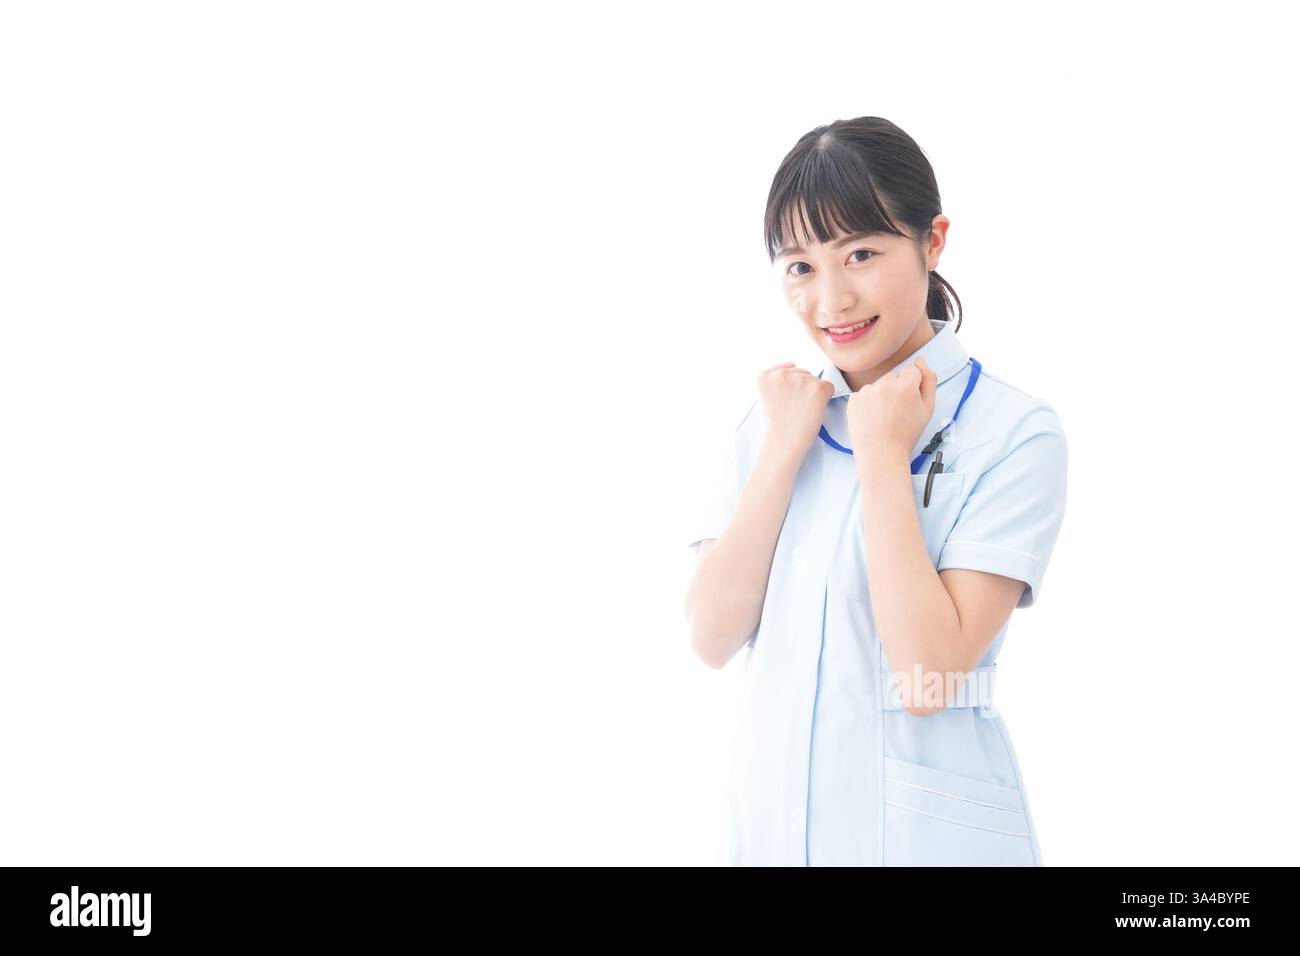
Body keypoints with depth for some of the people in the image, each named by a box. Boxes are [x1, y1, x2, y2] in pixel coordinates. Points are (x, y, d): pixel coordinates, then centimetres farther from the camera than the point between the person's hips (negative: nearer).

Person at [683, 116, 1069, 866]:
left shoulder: (1016, 433, -13)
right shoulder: (778, 414, 4)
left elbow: (928, 675, -20)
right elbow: (713, 637, -6)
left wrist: (883, 456, -18)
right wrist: (784, 448, -12)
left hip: (930, 829, -4)